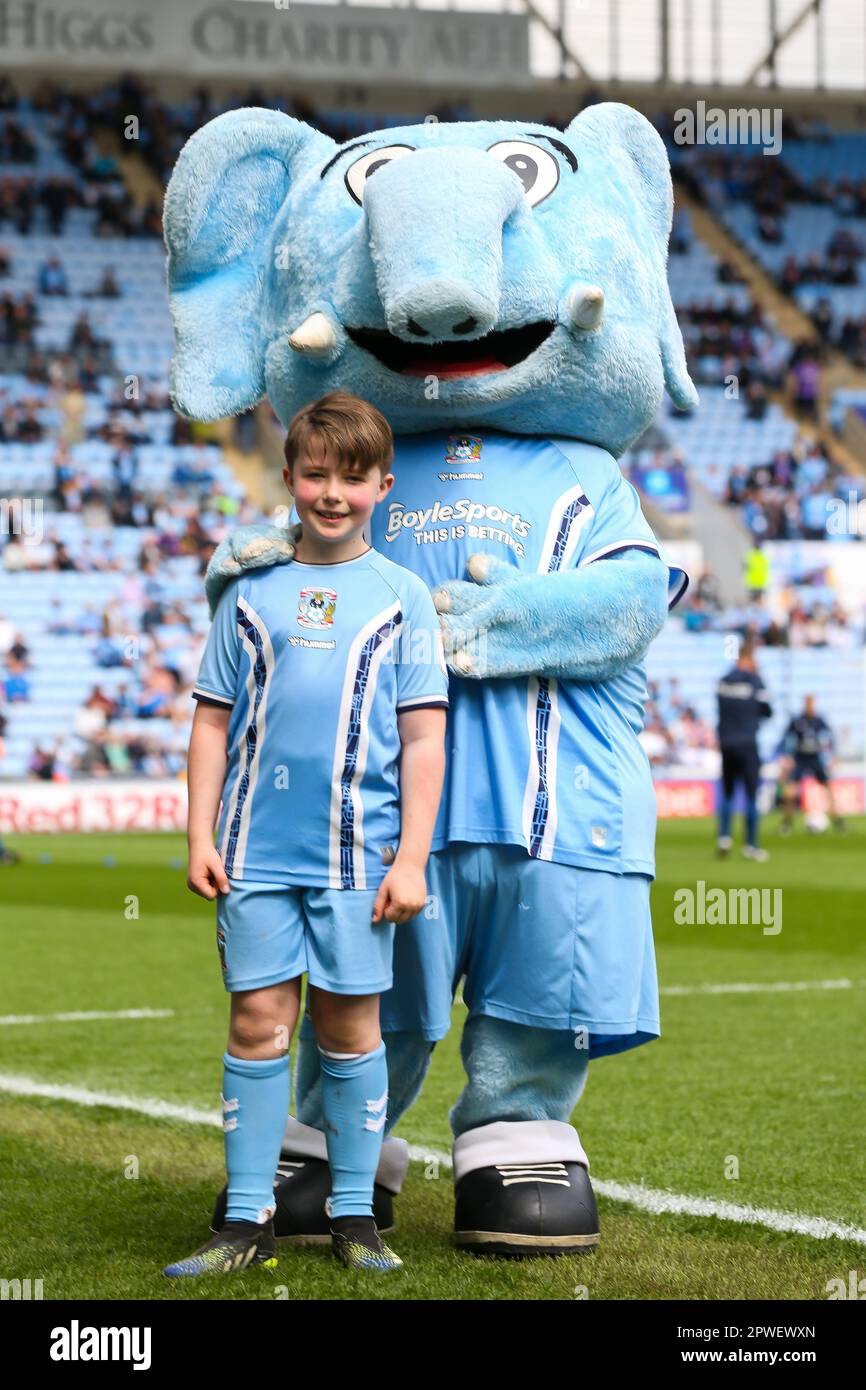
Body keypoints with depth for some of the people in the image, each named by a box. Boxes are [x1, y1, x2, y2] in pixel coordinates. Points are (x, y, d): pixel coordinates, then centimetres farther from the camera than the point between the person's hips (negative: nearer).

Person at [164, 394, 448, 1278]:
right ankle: (247, 1220, 6)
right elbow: (212, 721, 11)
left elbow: (424, 739, 2)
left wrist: (412, 857, -4)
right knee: (258, 1022, 1)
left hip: (358, 848, -1)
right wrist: (200, 836, 4)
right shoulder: (251, 590, 8)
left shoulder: (402, 598, 5)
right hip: (257, 848, 1)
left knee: (349, 1023, 4)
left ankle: (353, 1215, 14)